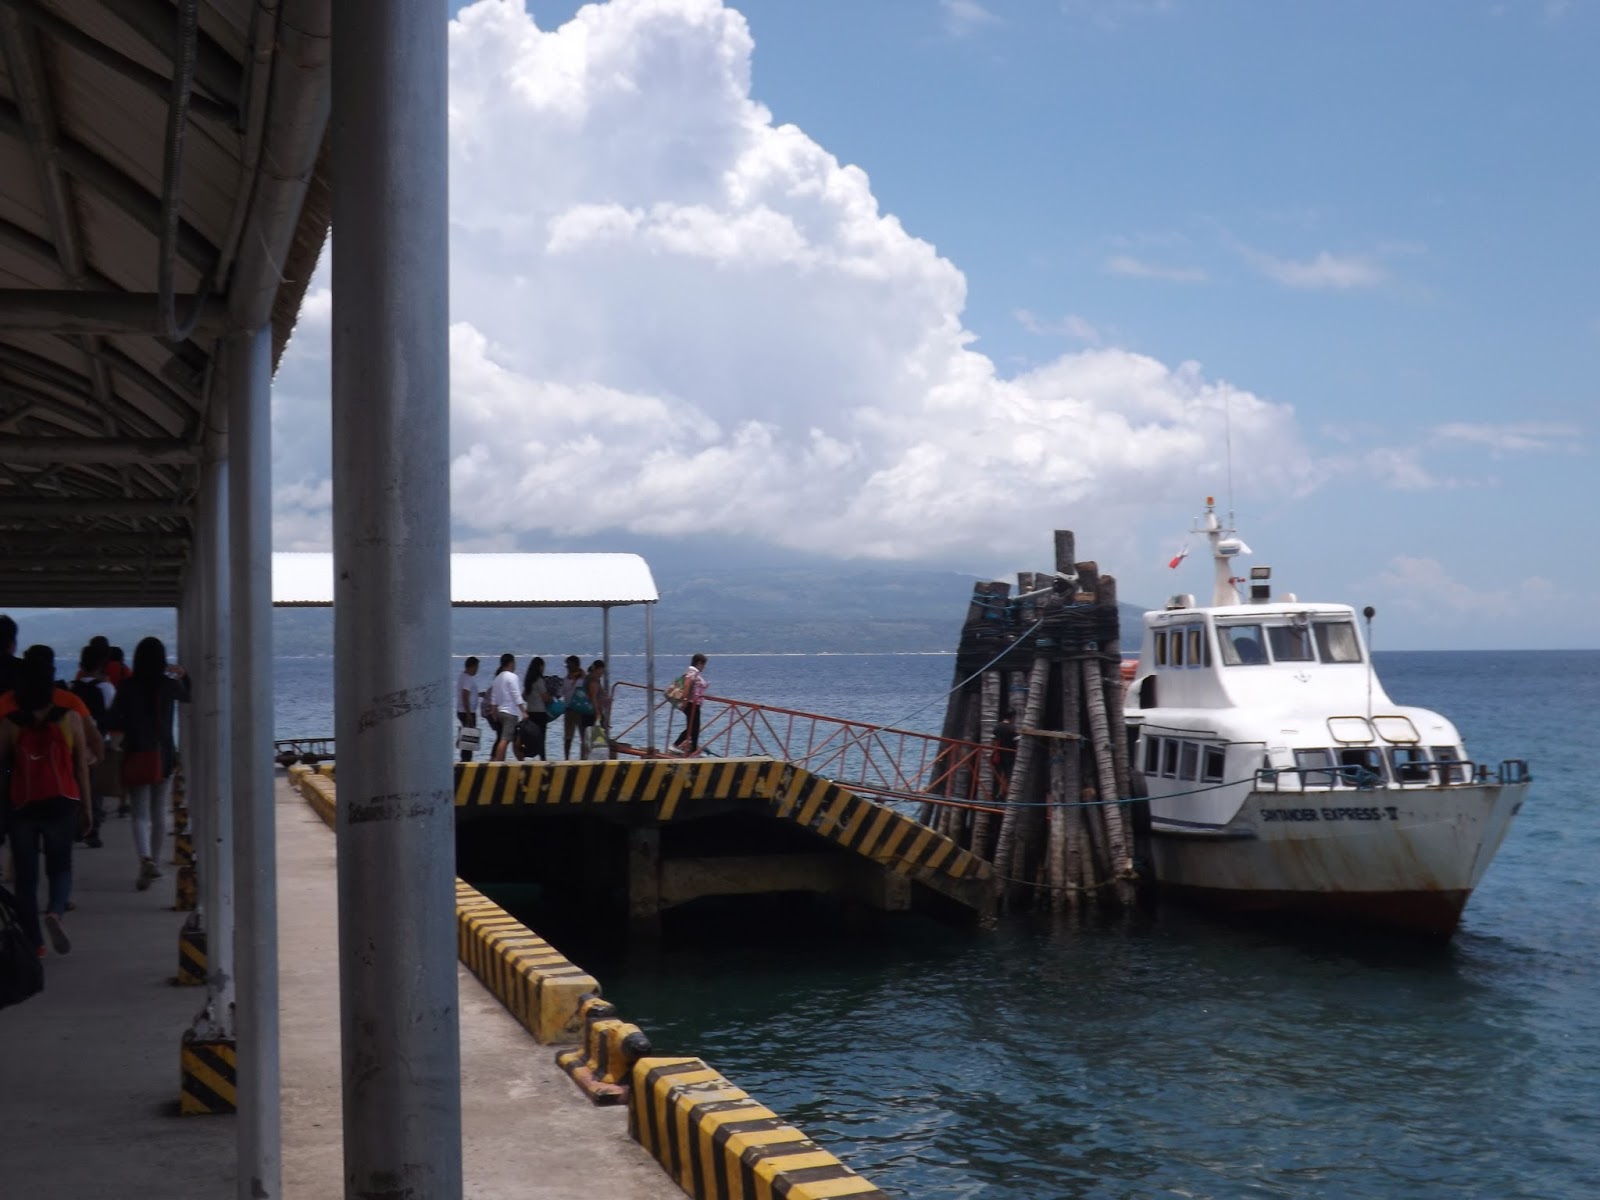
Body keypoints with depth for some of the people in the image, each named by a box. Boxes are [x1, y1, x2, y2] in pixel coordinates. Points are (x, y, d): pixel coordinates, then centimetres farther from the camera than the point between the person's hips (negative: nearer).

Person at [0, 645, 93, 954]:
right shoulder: (69, 718, -4)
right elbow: (82, 768, 0)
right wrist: (86, 809, 7)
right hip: (62, 803, 0)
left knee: (26, 875, 10)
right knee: (60, 866, 15)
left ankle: (34, 942, 11)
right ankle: (56, 912, -14)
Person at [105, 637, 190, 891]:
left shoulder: (128, 686, -9)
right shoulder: (169, 685, -3)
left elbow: (112, 722, -11)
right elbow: (189, 696, 17)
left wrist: (120, 733, 9)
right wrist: (184, 675, 29)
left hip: (136, 756, -2)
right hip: (164, 755, 2)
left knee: (140, 814, -1)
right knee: (159, 812, 15)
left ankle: (145, 860, -23)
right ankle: (154, 862, 23)